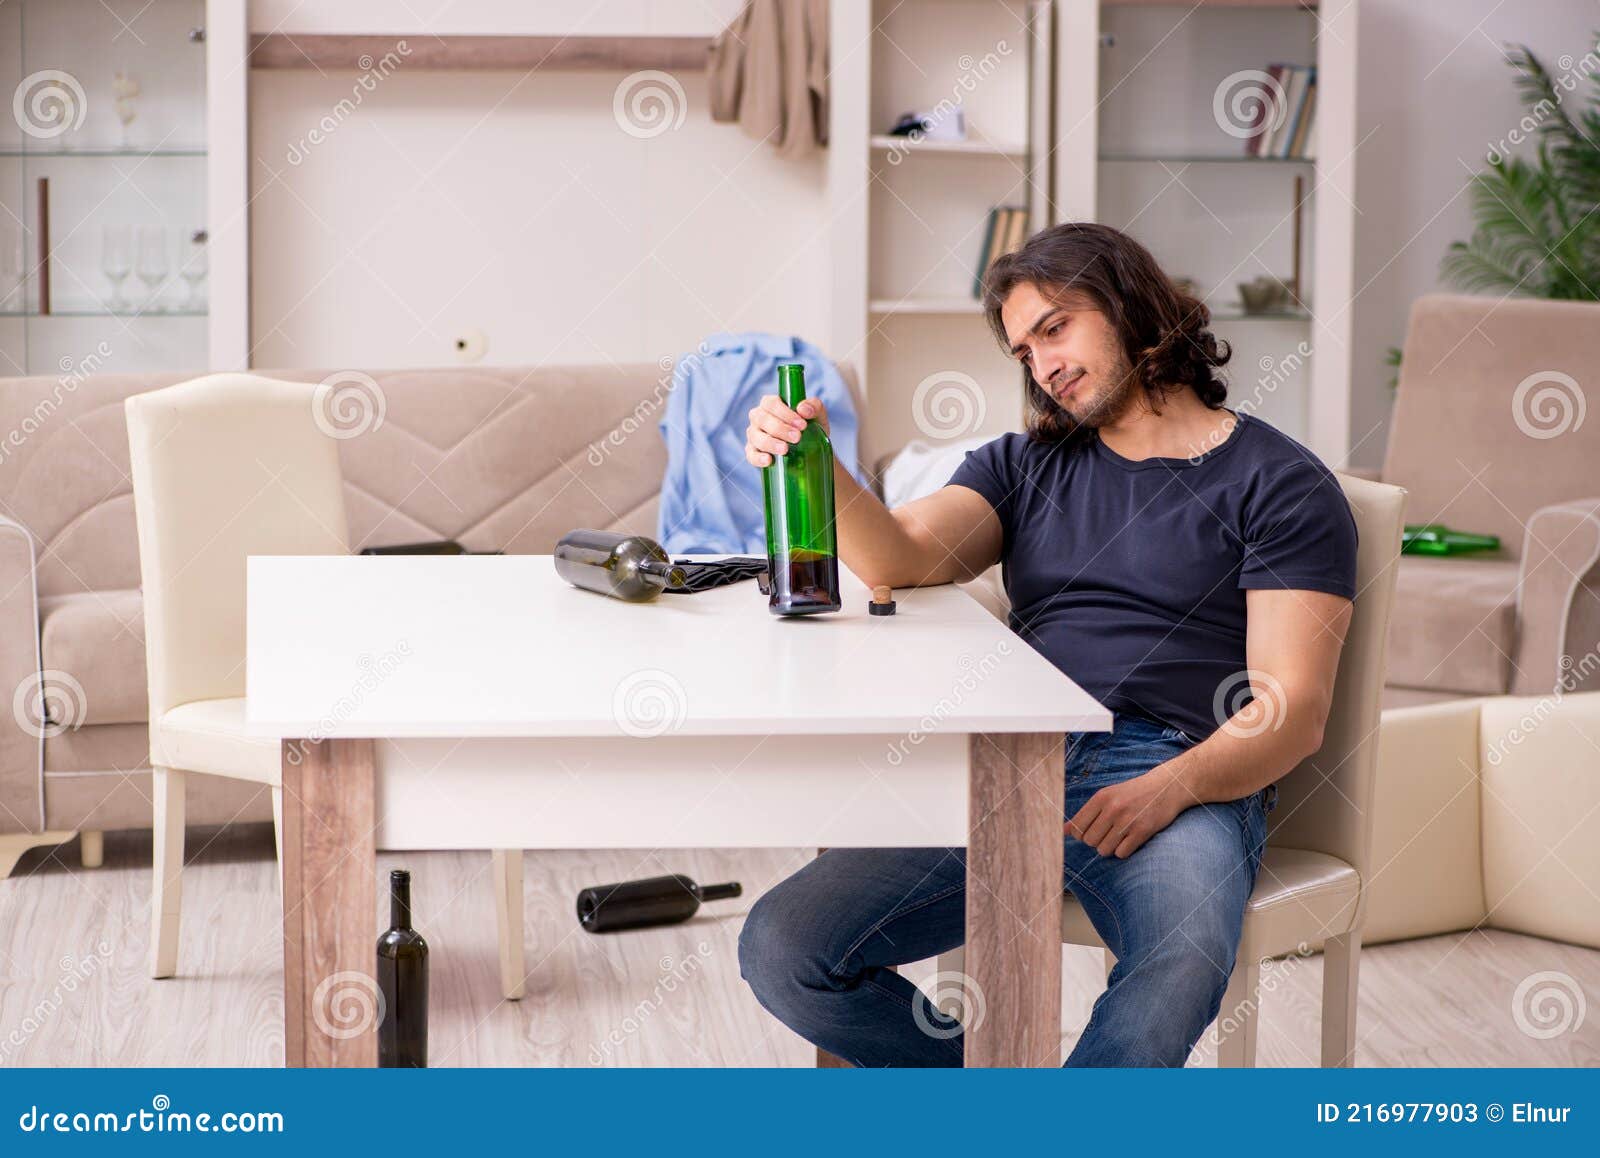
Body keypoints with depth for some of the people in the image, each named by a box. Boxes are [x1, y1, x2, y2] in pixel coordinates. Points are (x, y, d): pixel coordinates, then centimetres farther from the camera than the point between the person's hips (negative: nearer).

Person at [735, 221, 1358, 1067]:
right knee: (780, 949, -16)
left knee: (1178, 971, -40)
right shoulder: (1026, 465, 25)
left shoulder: (1280, 483, 9)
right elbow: (902, 561, 5)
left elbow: (1295, 711, -1)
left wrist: (1171, 786, -20)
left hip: (1185, 784, -4)